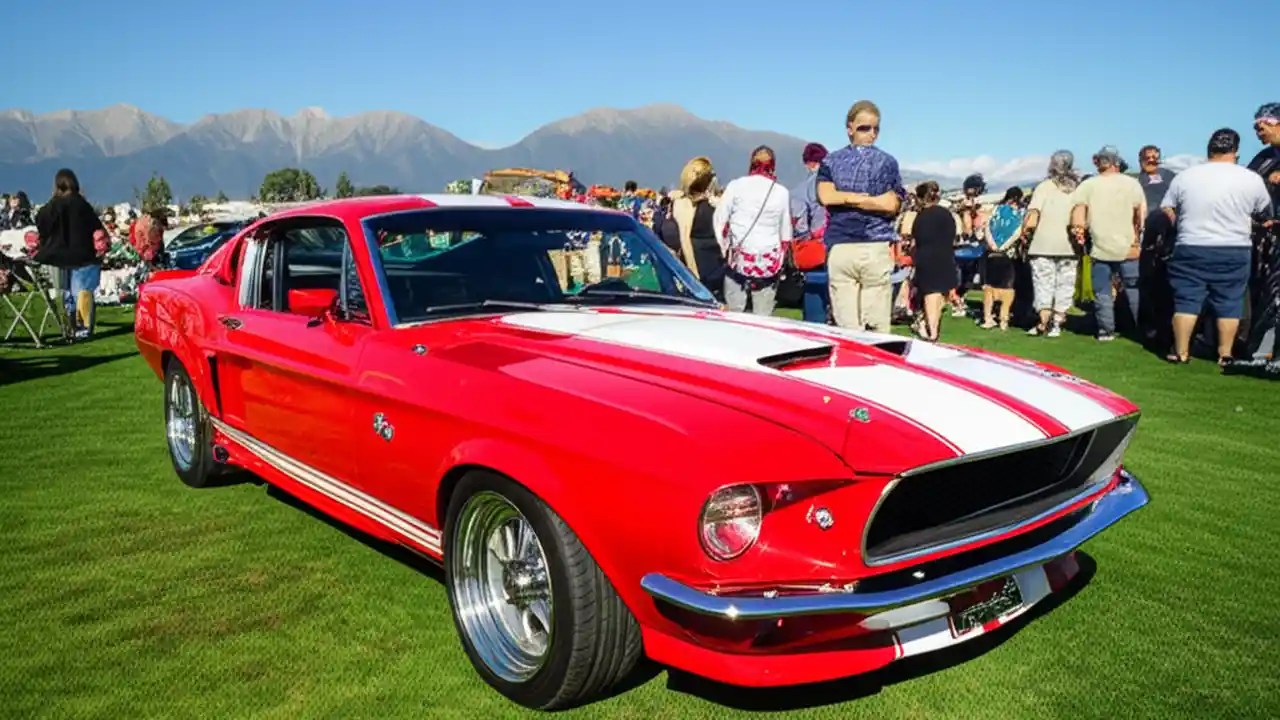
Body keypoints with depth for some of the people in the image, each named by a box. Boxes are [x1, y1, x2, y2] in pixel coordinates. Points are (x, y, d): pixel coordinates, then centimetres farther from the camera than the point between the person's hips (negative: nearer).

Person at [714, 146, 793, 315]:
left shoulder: (735, 186, 1)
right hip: (770, 261, 1)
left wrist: (725, 248, 11)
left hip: (739, 258, -1)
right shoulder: (782, 192, 5)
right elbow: (786, 233, 9)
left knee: (733, 314, 4)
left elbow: (719, 221, 1)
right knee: (763, 317, 4)